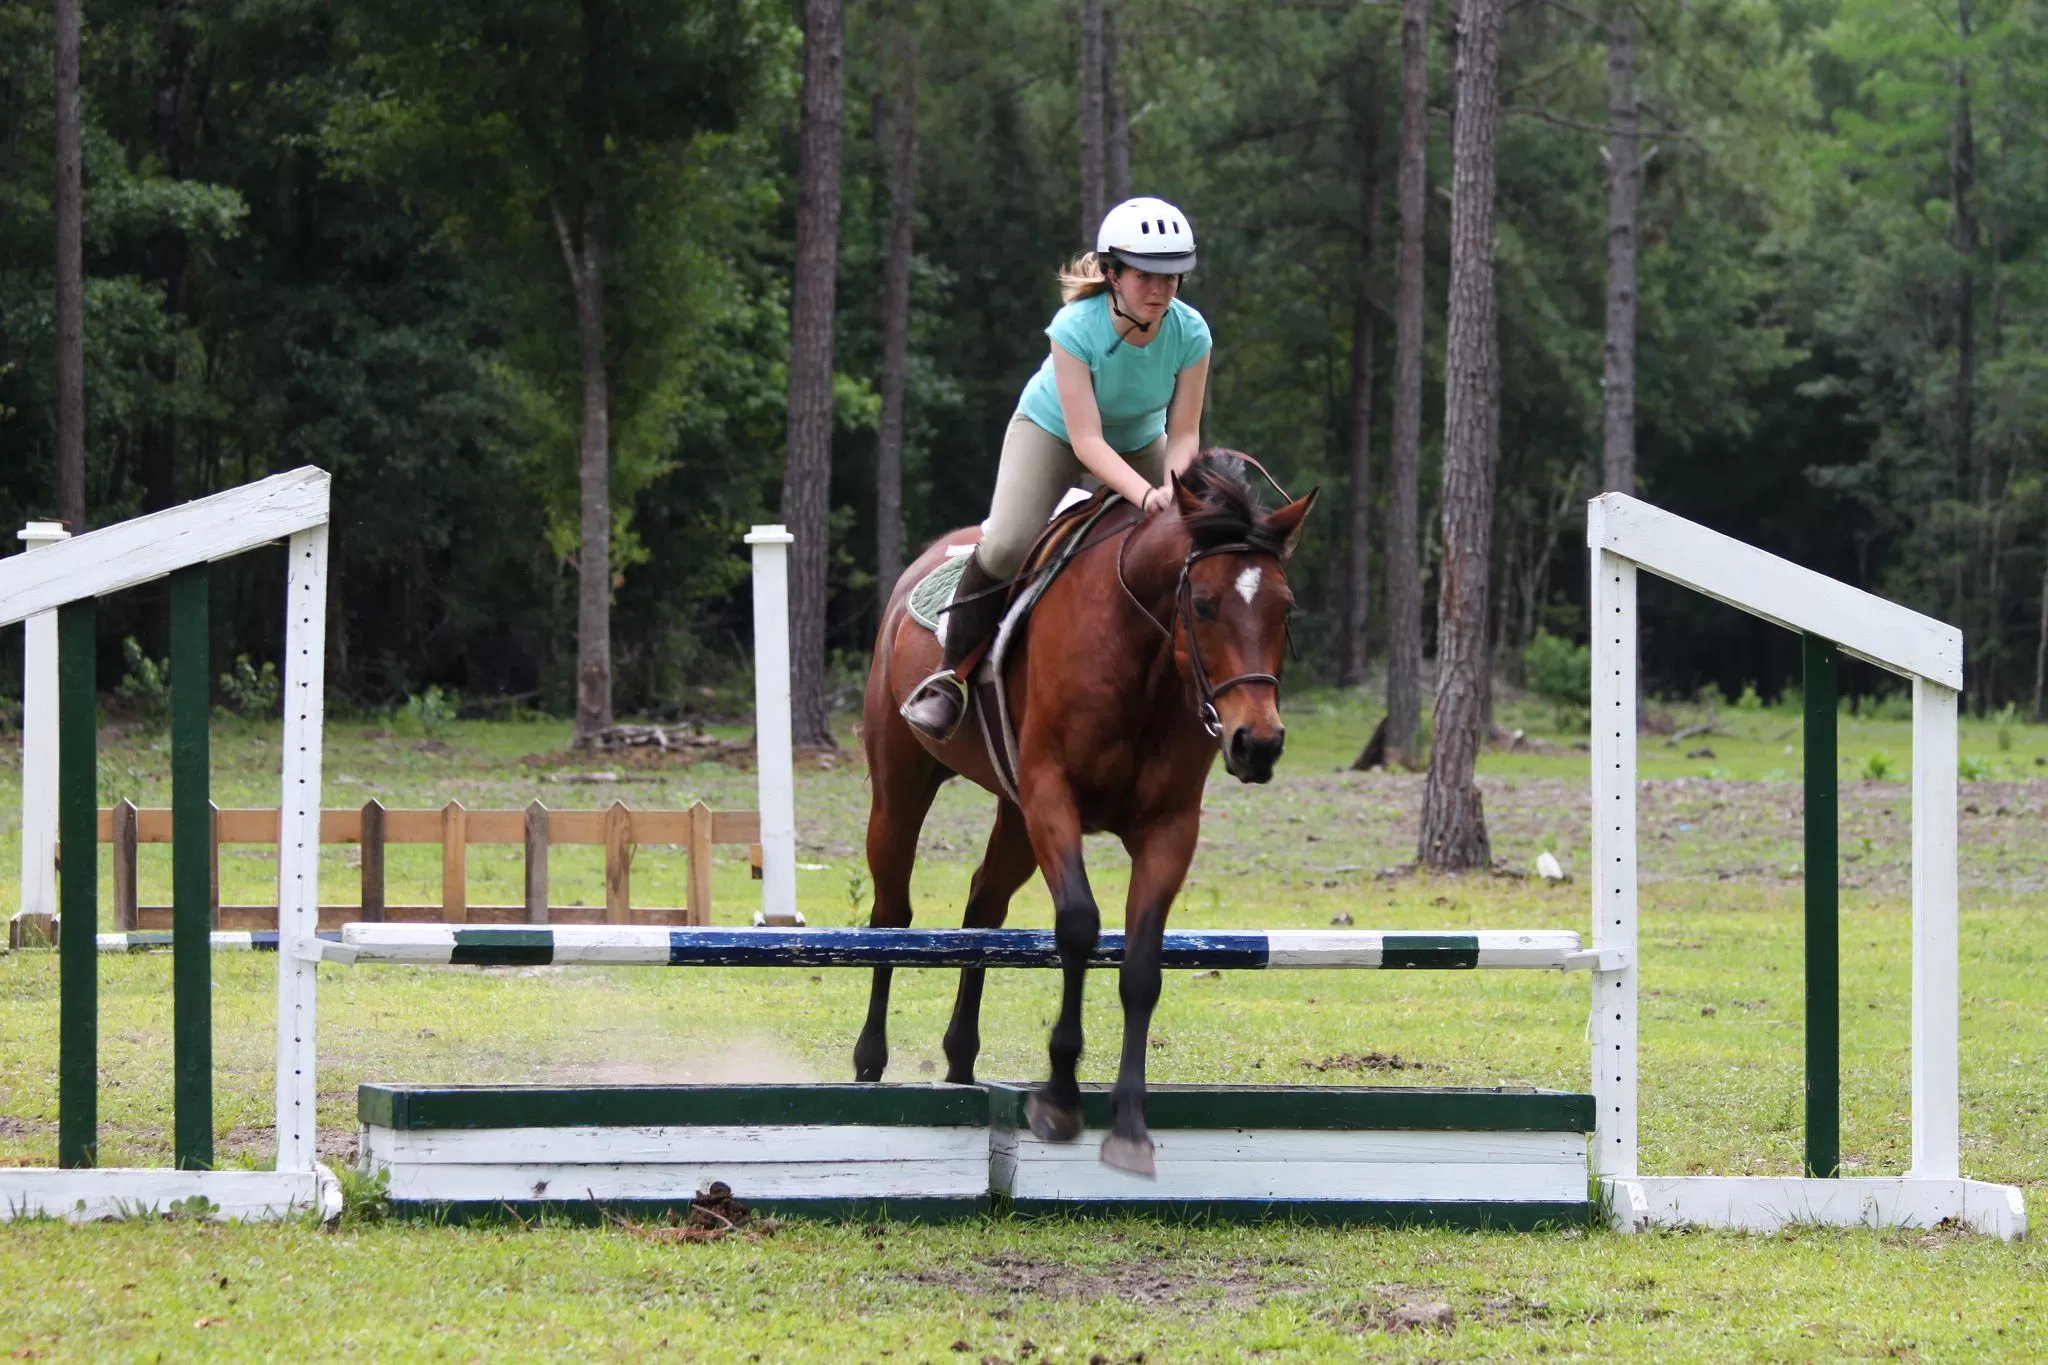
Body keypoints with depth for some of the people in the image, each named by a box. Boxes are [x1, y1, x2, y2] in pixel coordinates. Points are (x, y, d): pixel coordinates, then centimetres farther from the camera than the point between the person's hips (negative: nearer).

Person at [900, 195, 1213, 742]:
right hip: (1052, 431, -4)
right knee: (1007, 546, -24)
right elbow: (1086, 441, -36)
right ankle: (951, 677, -8)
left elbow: (1184, 433, -19)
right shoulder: (1076, 328, -35)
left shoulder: (1190, 333, -26)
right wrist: (1147, 496, -50)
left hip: (1140, 442, 4)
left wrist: (1175, 486, -41)